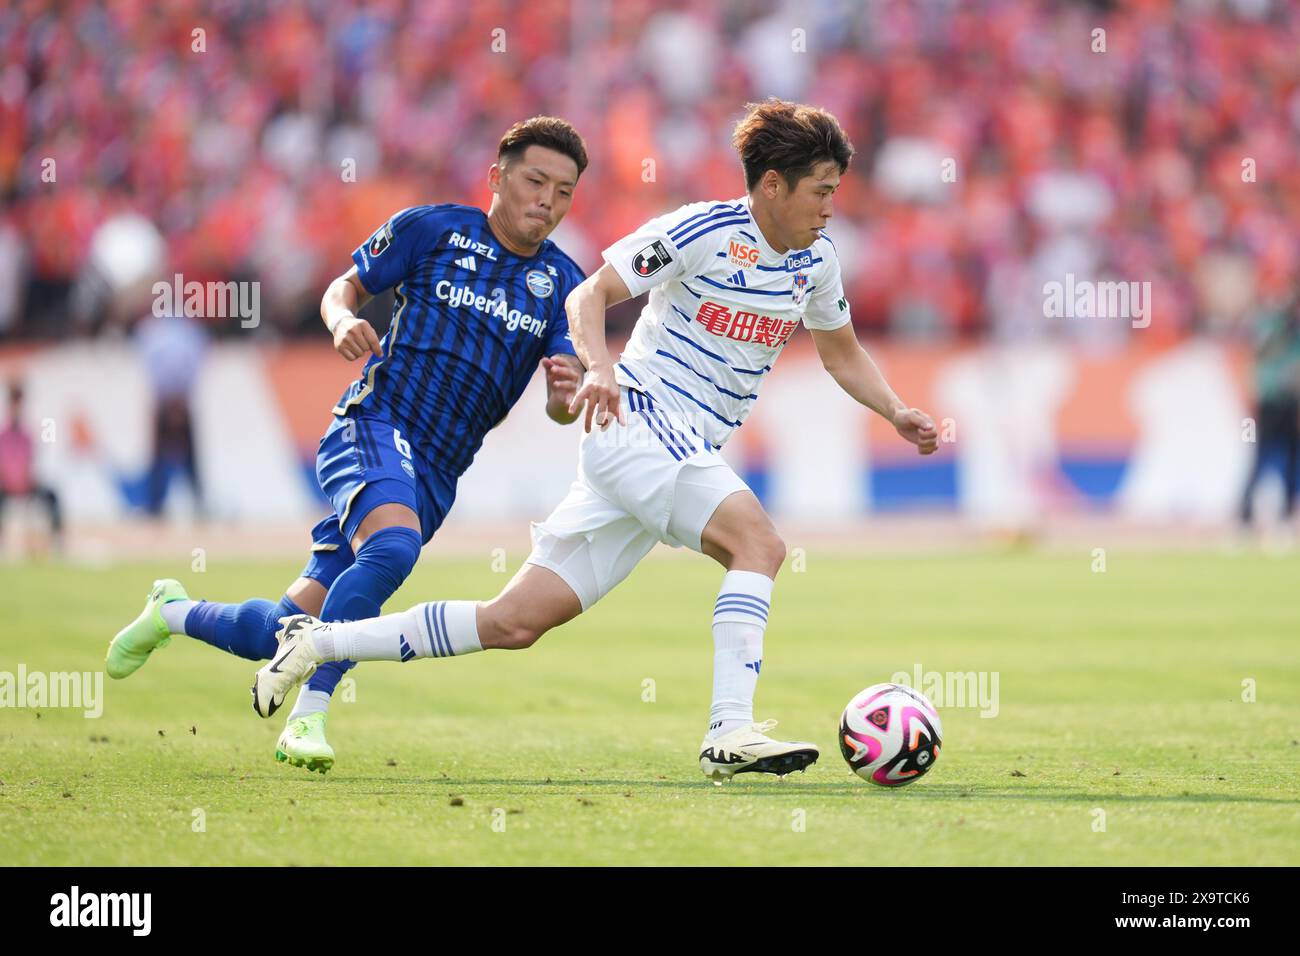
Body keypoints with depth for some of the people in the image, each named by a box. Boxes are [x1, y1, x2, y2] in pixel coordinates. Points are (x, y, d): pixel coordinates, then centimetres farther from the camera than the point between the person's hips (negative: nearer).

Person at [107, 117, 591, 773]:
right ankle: (307, 717, -33)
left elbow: (560, 409, 3)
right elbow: (345, 286, 12)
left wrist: (566, 393, -21)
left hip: (434, 480, 4)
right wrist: (342, 320, -11)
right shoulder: (432, 228, 0)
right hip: (373, 426, -4)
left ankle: (173, 612, 31)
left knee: (282, 633, 1)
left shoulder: (561, 284, 8)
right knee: (394, 545, -38)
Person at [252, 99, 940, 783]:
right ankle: (730, 733, -35)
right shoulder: (701, 231, -12)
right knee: (759, 543, -29)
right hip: (638, 420, -7)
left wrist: (897, 412, 8)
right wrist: (600, 366, -28)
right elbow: (588, 296, -10)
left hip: (690, 454, 7)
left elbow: (843, 355, 24)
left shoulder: (815, 259, 10)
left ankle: (316, 641, 10)